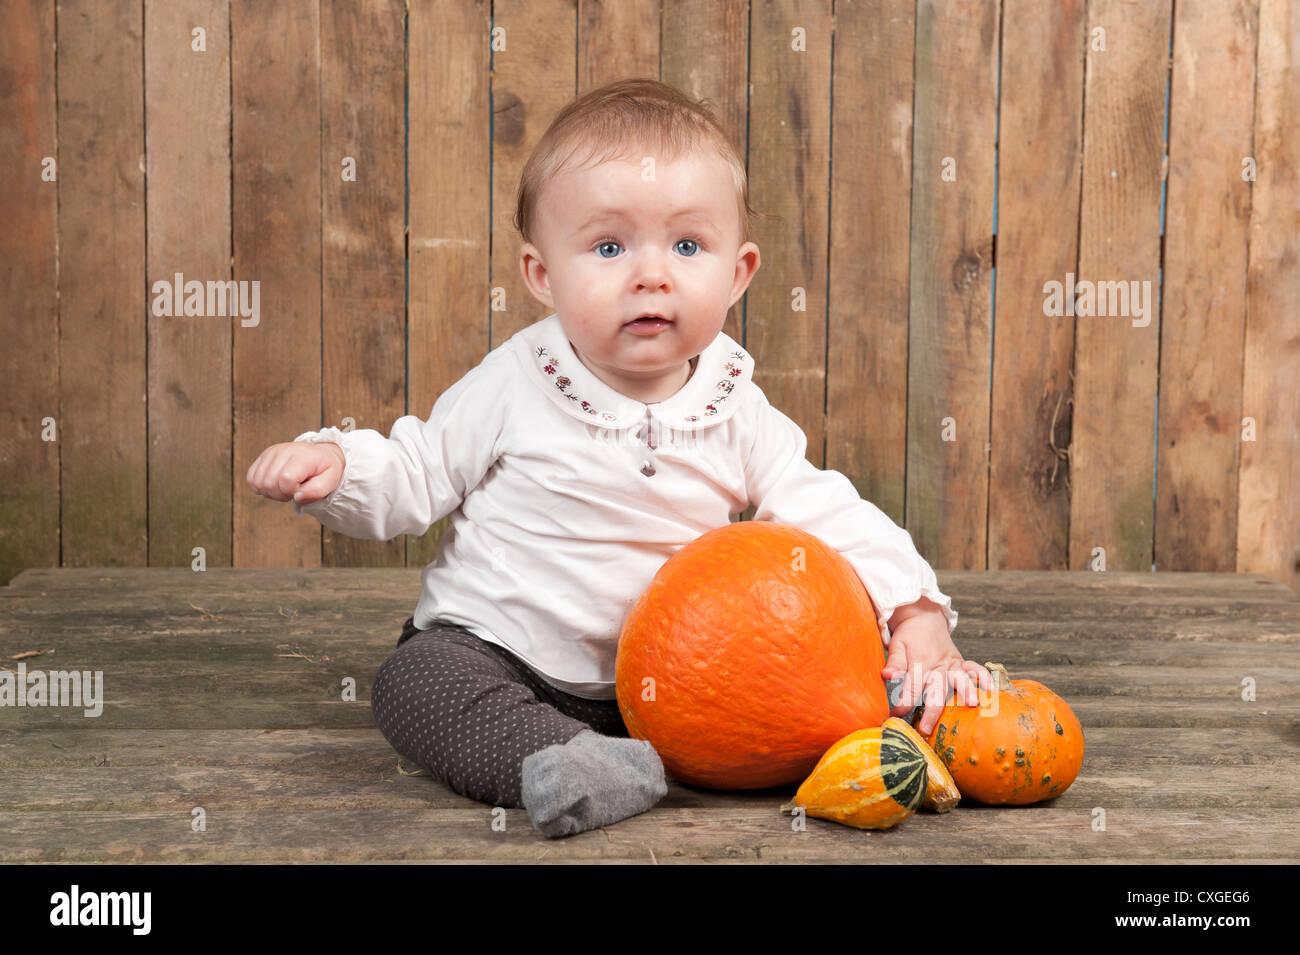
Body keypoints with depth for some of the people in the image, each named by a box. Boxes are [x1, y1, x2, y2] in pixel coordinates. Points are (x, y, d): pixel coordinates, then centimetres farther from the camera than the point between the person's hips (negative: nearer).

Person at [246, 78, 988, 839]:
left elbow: (829, 517, -1)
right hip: (499, 653, -2)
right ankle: (558, 761, -47)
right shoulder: (514, 387, -9)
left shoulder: (739, 414, -3)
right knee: (416, 682, -33)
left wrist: (918, 614, -15)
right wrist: (338, 462, -20)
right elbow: (417, 477, 0)